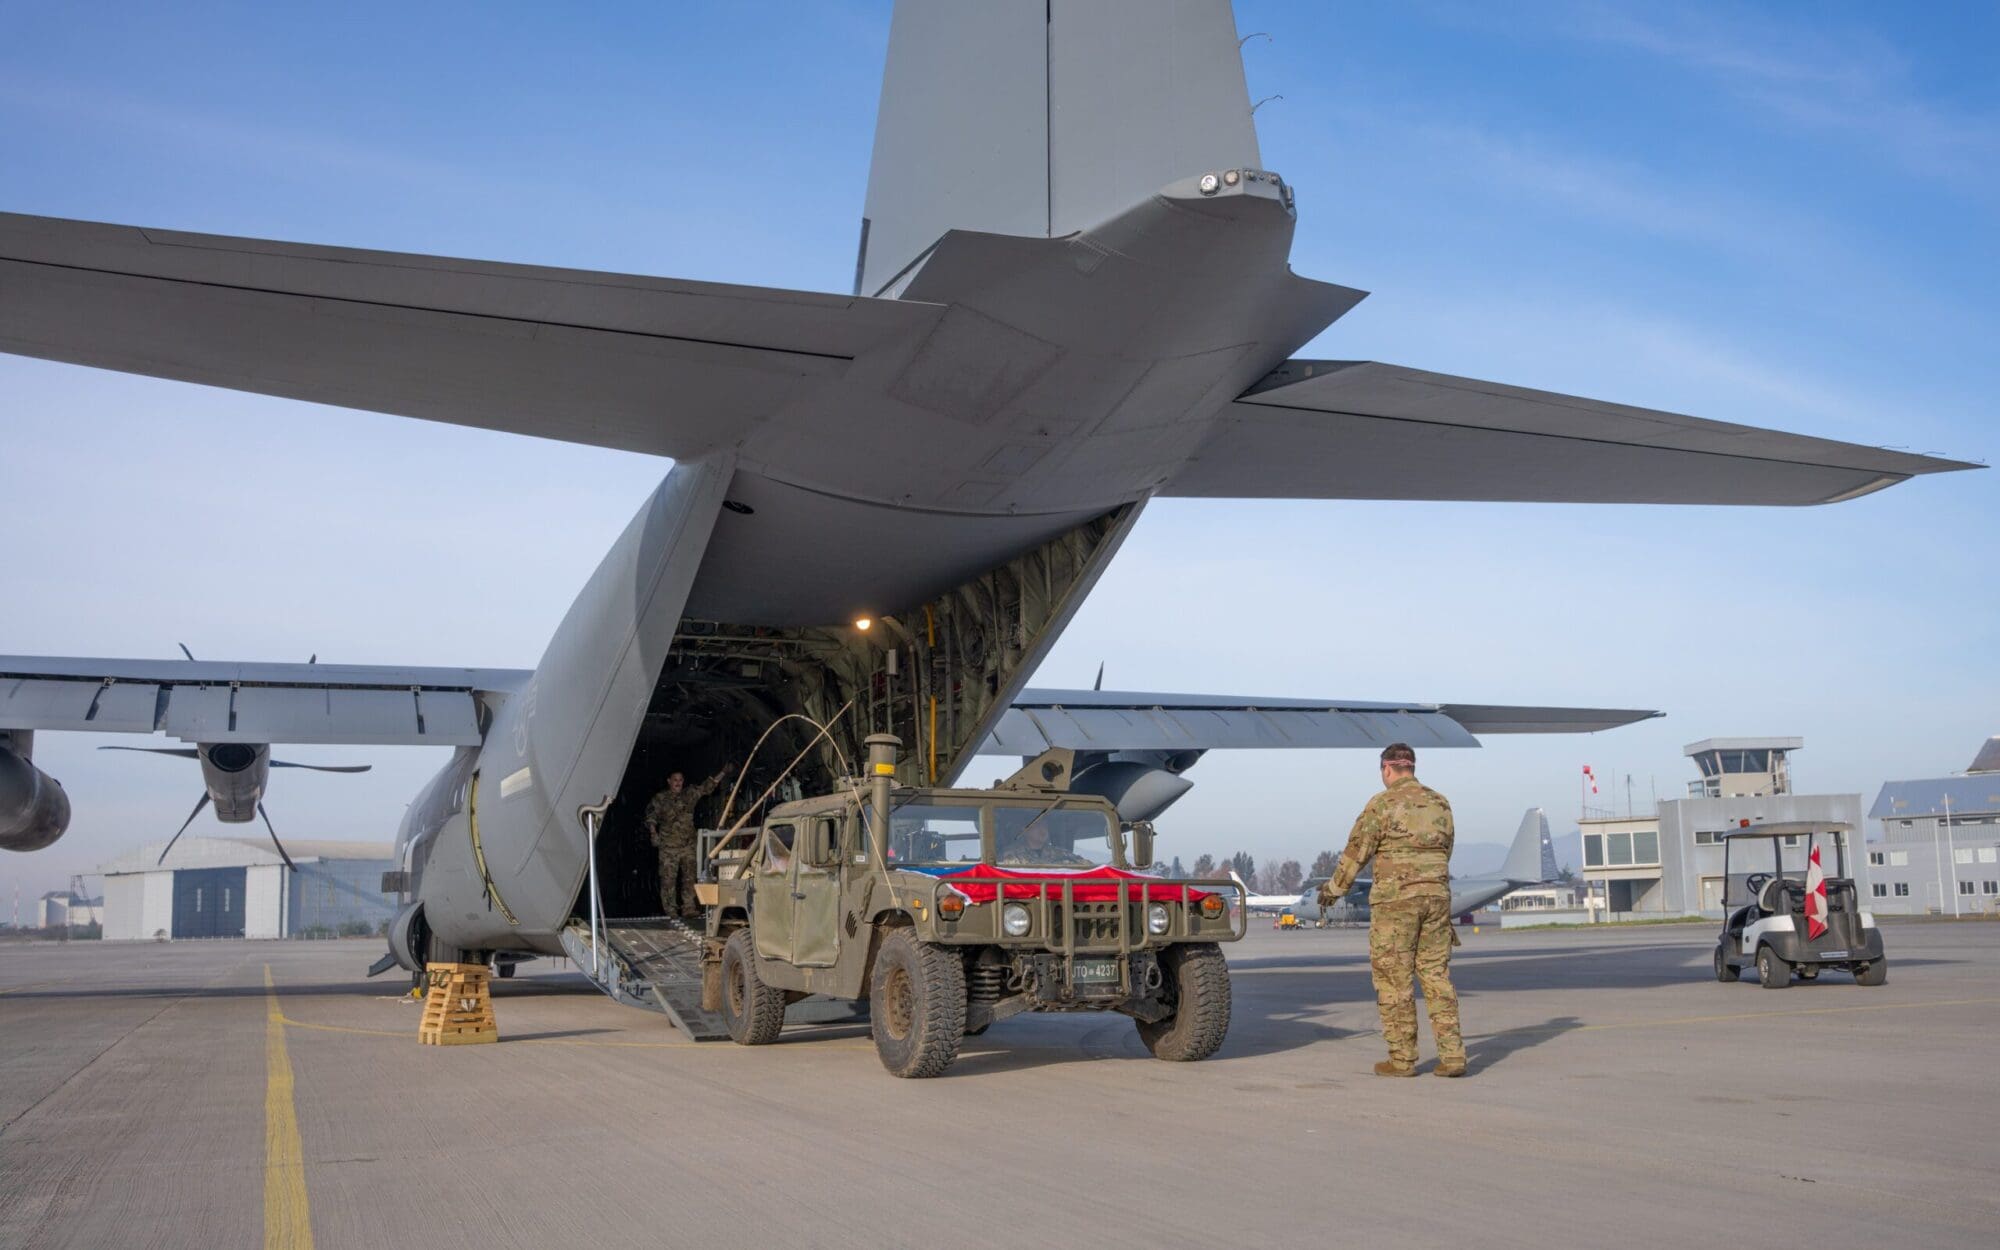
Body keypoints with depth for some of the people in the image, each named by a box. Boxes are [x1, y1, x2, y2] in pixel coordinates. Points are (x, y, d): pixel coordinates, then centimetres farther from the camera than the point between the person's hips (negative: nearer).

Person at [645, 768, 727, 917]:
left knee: (689, 876, 0)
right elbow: (651, 817, 5)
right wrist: (653, 833, -10)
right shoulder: (660, 798, 4)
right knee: (668, 878, -3)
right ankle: (670, 911, 2)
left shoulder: (690, 794, 10)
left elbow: (708, 787, 8)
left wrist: (723, 773, -1)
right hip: (668, 846, -3)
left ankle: (689, 908, 3)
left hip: (688, 844, 3)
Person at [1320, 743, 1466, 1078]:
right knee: (1437, 977, 8)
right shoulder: (1439, 803, 10)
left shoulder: (1382, 804, -8)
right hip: (1436, 897, 6)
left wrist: (1334, 888, 10)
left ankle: (1402, 1059, 5)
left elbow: (1356, 852, -4)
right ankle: (1452, 1056, 3)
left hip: (1395, 900, -5)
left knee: (1394, 981, 2)